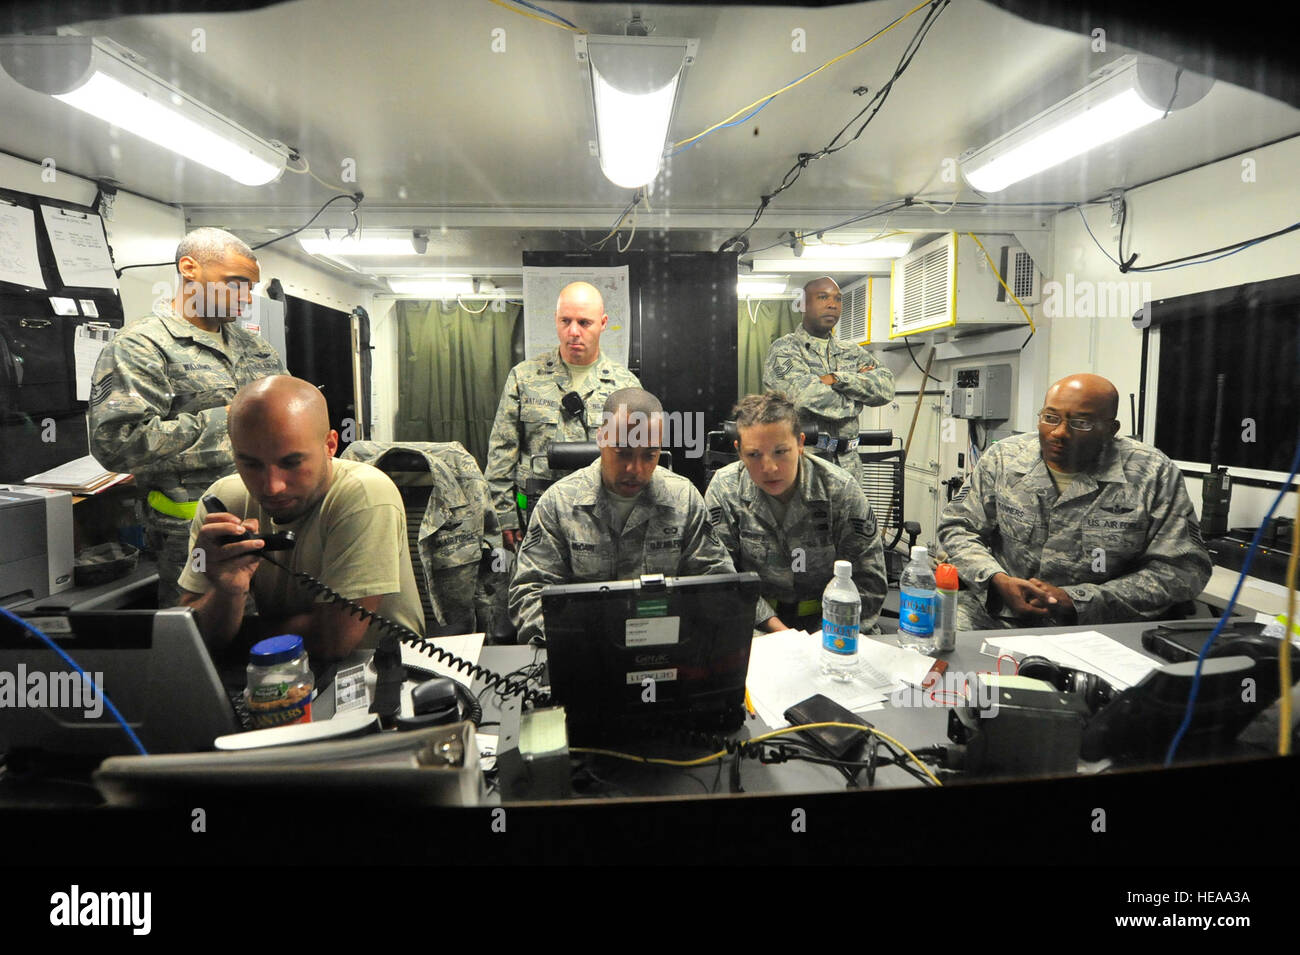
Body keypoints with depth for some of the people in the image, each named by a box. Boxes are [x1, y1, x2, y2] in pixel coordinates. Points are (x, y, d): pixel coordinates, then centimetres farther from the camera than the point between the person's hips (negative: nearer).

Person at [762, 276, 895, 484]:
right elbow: (805, 395, -18)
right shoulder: (785, 348, -1)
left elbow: (886, 385, 0)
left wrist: (836, 379, -14)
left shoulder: (852, 352, 17)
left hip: (847, 462, 5)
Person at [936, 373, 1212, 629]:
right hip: (995, 613, 1)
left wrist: (1075, 601, -13)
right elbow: (958, 528, 9)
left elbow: (1182, 569, -4)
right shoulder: (1002, 458, 5)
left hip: (1095, 627, 0)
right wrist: (998, 580, -12)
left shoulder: (1153, 475, -2)